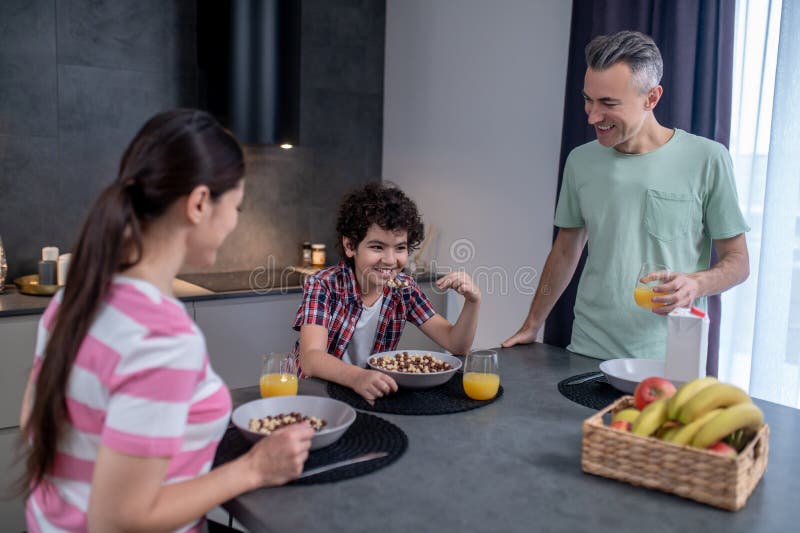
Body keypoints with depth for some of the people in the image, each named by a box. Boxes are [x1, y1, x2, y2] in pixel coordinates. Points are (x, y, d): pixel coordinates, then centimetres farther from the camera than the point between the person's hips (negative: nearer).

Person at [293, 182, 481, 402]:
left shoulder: (404, 288, -3)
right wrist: (357, 377, -48)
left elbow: (456, 345, -1)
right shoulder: (323, 285, -15)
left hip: (374, 394, 3)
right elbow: (310, 359, -29)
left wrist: (473, 302, -20)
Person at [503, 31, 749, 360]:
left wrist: (695, 283, -21)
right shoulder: (580, 161, 4)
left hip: (667, 359, -2)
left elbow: (737, 261, 0)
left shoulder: (707, 159, -7)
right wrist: (531, 327, 11)